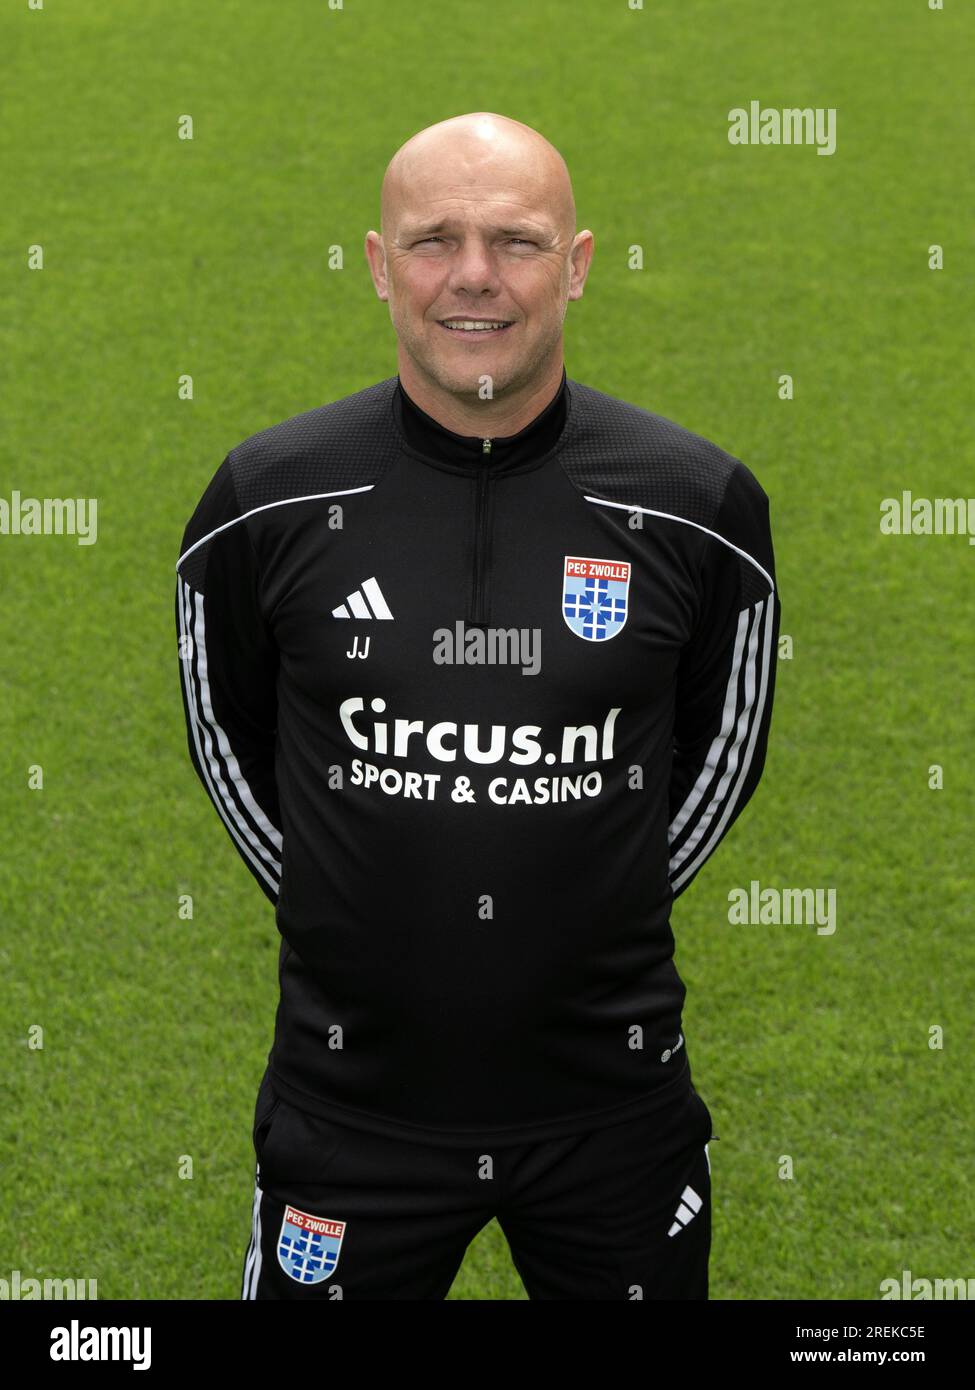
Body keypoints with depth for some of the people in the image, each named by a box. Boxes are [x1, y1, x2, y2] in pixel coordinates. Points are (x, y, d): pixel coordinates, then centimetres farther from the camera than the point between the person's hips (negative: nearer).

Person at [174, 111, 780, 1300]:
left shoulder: (696, 504, -6)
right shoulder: (267, 499, -6)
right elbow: (227, 743, 8)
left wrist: (604, 917, 8)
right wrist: (341, 916, 7)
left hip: (613, 1100, 1)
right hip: (351, 1098, 0)